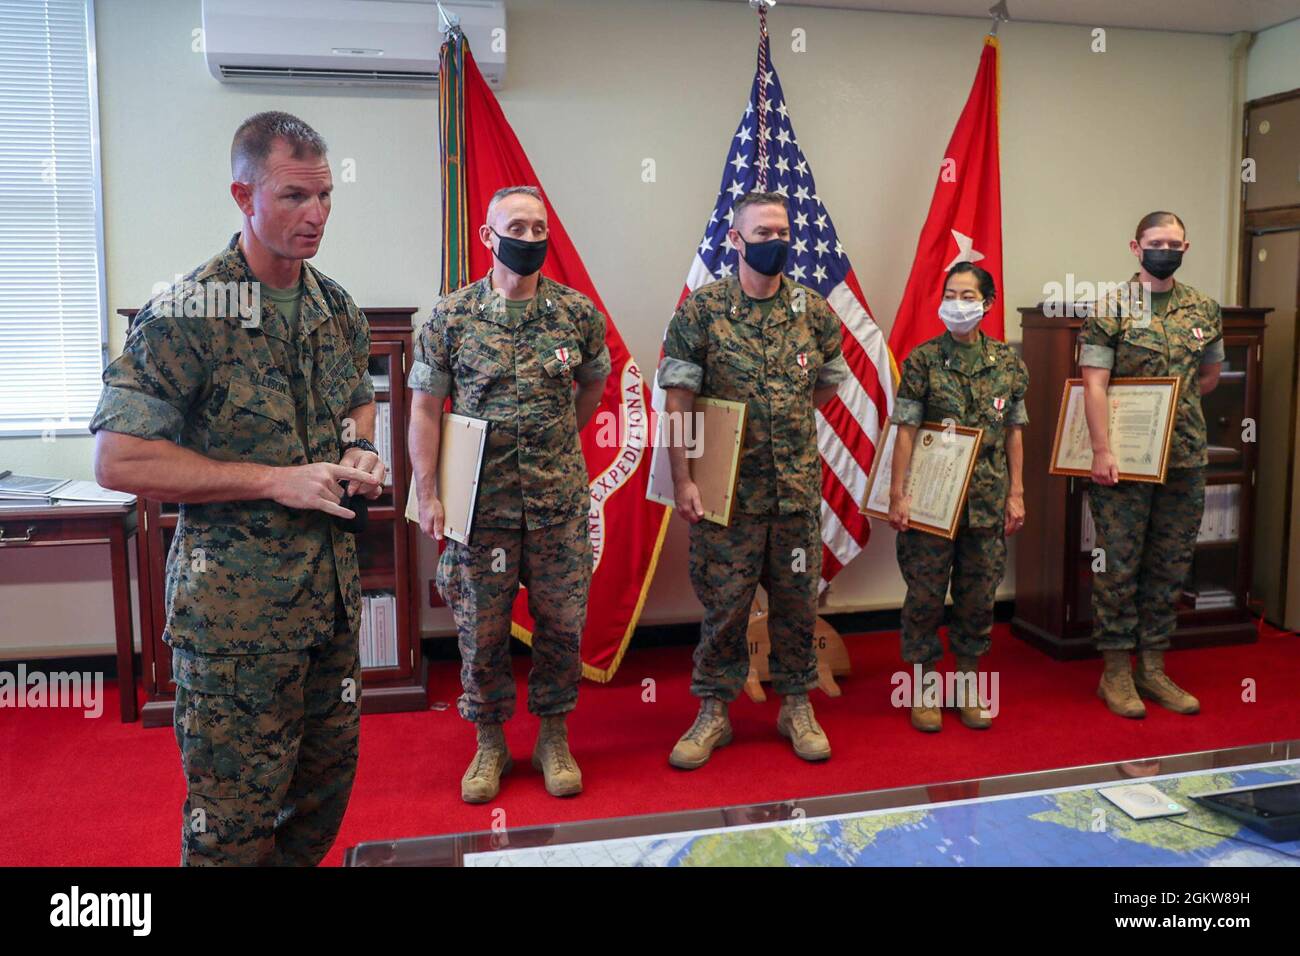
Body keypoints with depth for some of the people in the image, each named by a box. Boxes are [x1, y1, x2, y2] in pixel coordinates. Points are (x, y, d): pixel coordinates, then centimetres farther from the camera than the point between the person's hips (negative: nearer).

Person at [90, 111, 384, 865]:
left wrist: (361, 452, -1)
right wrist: (275, 480, -21)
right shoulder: (186, 314, -14)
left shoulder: (337, 307, 6)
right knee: (235, 817, 6)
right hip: (238, 600, -6)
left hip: (335, 583, 7)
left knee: (330, 775, 20)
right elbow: (119, 461, -16)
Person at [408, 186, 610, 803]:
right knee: (481, 630, 8)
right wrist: (427, 495, -7)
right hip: (481, 503, -1)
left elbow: (593, 385, 17)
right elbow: (426, 408, -1)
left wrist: (553, 443, 11)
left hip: (559, 500, 1)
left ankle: (554, 738, 27)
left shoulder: (578, 311, 2)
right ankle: (490, 744, 27)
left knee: (562, 623, 9)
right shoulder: (452, 316, -2)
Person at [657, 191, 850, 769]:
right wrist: (682, 478, -12)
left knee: (797, 600, 11)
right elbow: (677, 399, -7)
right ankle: (713, 713, 21)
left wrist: (784, 417, 11)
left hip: (798, 485, 3)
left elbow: (830, 383, 20)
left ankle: (797, 706, 28)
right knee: (723, 602, 5)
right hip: (728, 487, -3)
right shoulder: (701, 309, -5)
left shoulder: (812, 310, 5)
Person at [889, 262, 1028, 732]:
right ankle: (923, 688, 18)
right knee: (926, 593, 3)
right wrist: (898, 494, -10)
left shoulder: (1007, 360, 5)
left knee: (979, 595, 10)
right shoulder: (923, 359, -4)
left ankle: (968, 686, 26)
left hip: (987, 498, 3)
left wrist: (1016, 493, 5)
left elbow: (1014, 430, 9)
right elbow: (906, 429, -6)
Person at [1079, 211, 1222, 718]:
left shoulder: (1204, 309, 9)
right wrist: (1102, 450, -18)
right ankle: (1116, 672, 13)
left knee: (1170, 566, 10)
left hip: (1186, 457, 5)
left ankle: (1153, 669, 22)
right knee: (1119, 565, 1)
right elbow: (1094, 384, -11)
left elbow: (1209, 376, 21)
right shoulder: (1112, 308, -5)